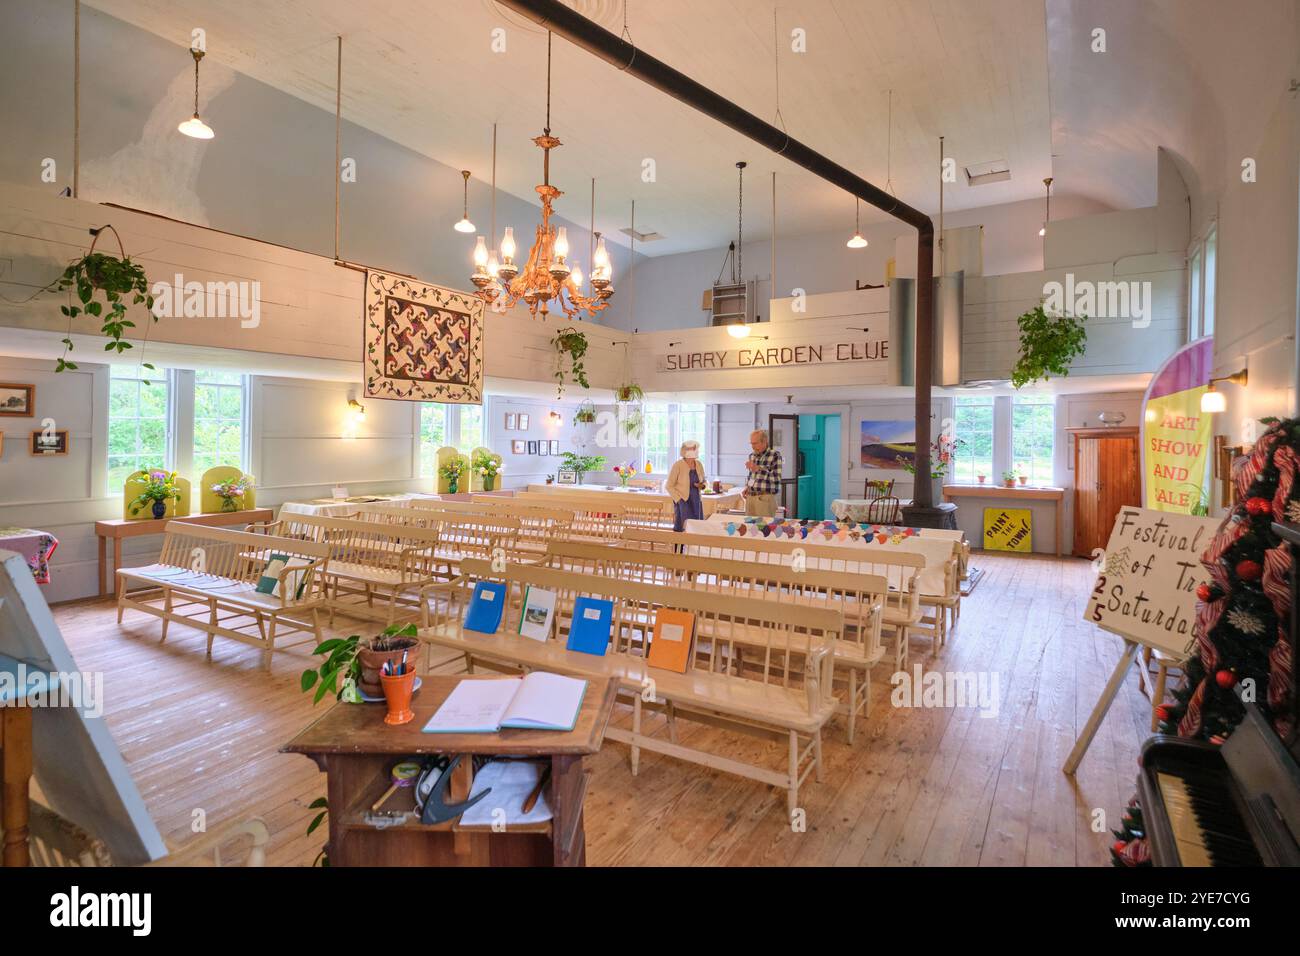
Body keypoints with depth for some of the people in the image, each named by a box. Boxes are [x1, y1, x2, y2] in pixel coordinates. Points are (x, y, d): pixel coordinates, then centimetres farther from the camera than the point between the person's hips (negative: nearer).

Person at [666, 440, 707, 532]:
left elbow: (704, 481, 18)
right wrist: (679, 499, -13)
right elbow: (669, 486, -7)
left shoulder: (698, 464, 5)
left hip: (696, 501, 5)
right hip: (682, 500, -5)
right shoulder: (678, 465, -10)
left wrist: (702, 485, -5)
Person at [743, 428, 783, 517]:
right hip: (750, 497, 6)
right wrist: (746, 487, 7)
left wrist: (758, 469, -22)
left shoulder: (775, 455, -8)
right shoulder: (752, 455, 11)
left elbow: (776, 479, -17)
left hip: (765, 498, -6)